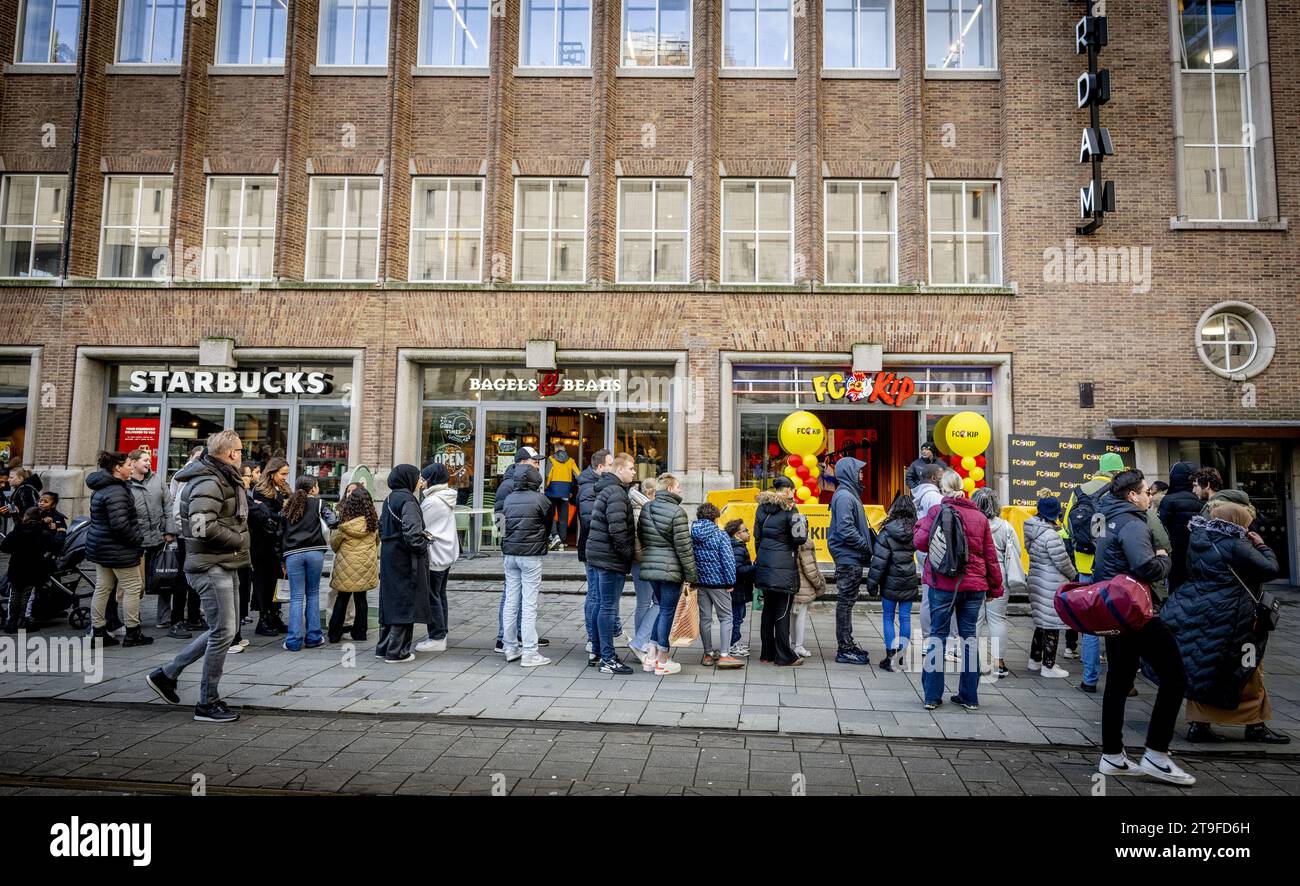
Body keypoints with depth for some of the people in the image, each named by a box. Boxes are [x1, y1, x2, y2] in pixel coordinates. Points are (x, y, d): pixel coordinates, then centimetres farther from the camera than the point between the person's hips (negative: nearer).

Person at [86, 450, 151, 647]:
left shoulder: (101, 488, 12)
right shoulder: (116, 491, -21)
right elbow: (120, 524, -28)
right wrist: (138, 539, -13)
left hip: (100, 547, 10)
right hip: (118, 550, -10)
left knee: (102, 588, 14)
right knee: (132, 588, 1)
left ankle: (98, 632, 20)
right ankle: (133, 633, 8)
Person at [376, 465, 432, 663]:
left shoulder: (389, 499, 11)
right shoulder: (407, 501, -17)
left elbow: (381, 527, 20)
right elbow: (412, 533, -24)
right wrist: (423, 548, -10)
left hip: (388, 558, 9)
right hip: (405, 560, -9)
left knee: (389, 601, 16)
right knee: (404, 603, -1)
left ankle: (383, 647, 24)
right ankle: (397, 651, 4)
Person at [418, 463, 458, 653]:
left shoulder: (433, 501, -18)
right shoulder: (447, 498, 10)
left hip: (435, 554, -10)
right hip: (447, 552, 10)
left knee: (432, 597, -3)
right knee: (440, 594, 15)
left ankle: (437, 638, 1)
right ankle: (441, 635, 22)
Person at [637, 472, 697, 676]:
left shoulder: (646, 508, 8)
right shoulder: (676, 512, -15)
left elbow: (640, 536, 16)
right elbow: (684, 547, -14)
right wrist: (691, 575, -7)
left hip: (650, 567, 7)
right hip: (670, 569, -7)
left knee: (663, 609, 19)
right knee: (668, 611, 2)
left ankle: (651, 655, 16)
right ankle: (662, 662, 9)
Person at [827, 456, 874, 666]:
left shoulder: (849, 494, 16)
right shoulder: (844, 496, -16)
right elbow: (846, 531, -22)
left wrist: (870, 542, 9)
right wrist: (867, 547, -14)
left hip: (852, 559, 10)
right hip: (848, 559, -10)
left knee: (847, 601, 16)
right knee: (845, 602, -4)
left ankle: (847, 644, 25)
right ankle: (844, 650, 3)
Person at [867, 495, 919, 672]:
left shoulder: (887, 531, -13)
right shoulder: (916, 531, -3)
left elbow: (879, 559, -12)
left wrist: (872, 581, -6)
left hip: (890, 583, -3)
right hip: (909, 583, 3)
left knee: (888, 618, 7)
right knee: (905, 618, 10)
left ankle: (890, 656, 7)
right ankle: (902, 655, 14)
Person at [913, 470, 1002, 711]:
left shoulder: (937, 511, -5)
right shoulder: (979, 516, 5)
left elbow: (920, 542, -10)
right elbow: (990, 555, 8)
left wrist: (920, 524, 9)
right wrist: (995, 586, 16)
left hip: (943, 584, -2)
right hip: (974, 585, 3)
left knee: (937, 635, 5)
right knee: (969, 637, 11)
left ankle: (932, 696, 8)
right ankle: (969, 696, 17)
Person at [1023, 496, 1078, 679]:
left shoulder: (1032, 530, 6)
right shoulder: (1051, 535, -20)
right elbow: (1063, 562, -15)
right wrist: (1074, 575, 3)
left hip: (1036, 580, 9)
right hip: (1052, 586, -9)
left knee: (1042, 622, 20)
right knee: (1051, 625, 1)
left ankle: (1035, 660, 29)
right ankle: (1048, 666, 9)